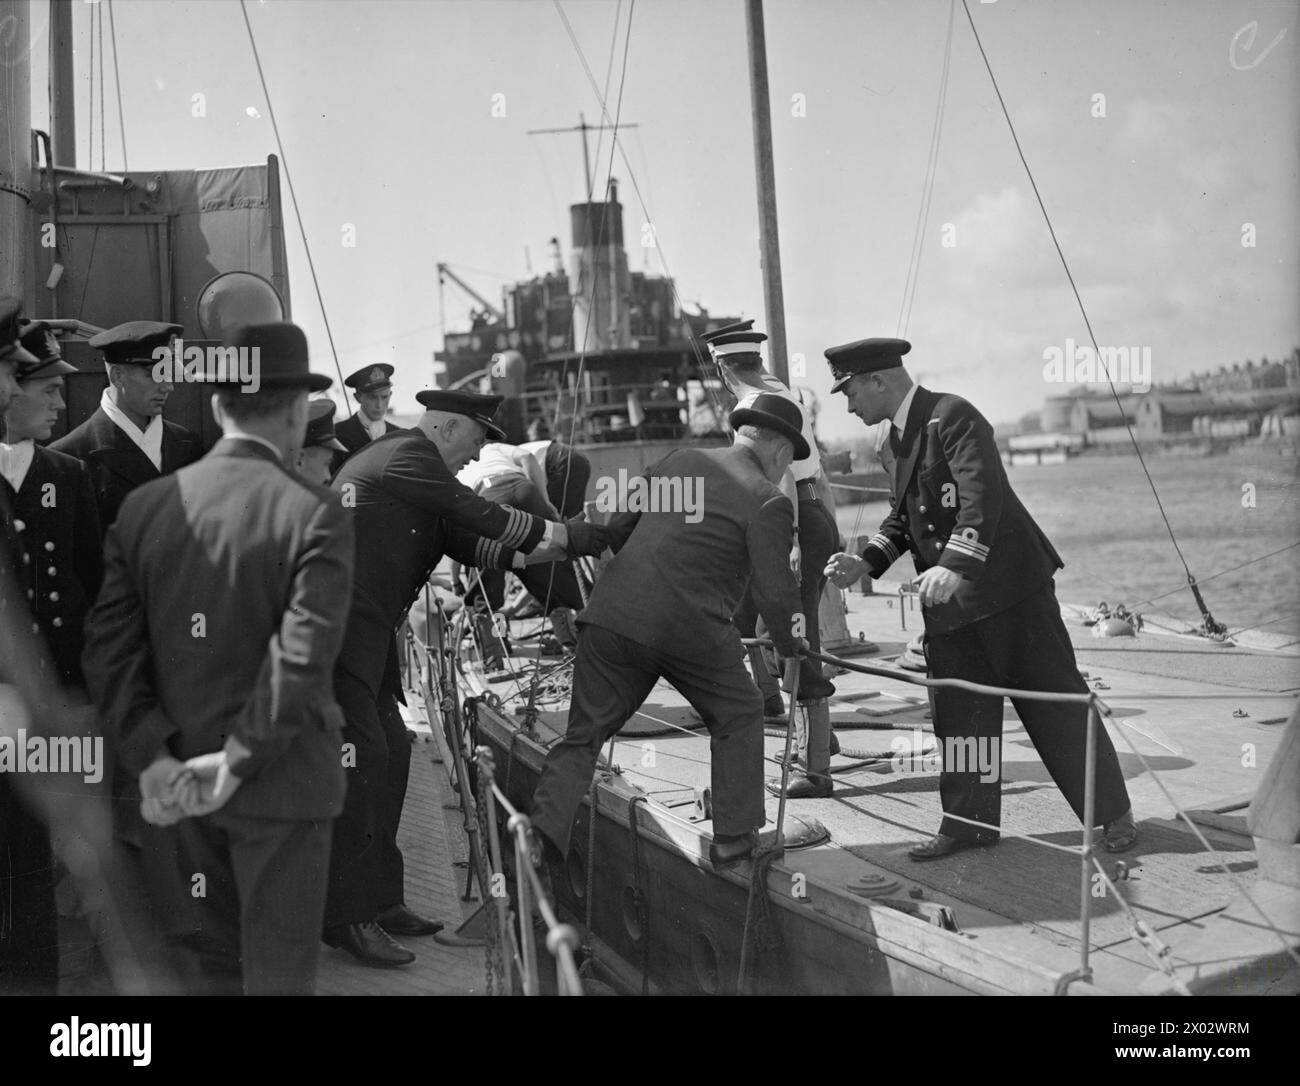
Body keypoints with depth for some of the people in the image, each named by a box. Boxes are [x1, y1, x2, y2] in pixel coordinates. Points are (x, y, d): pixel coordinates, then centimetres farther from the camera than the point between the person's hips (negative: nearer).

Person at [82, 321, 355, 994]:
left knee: (223, 960, 22)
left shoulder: (145, 506, -1)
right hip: (279, 783, -5)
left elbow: (109, 649, -7)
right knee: (280, 972, 7)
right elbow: (303, 656, -25)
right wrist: (236, 764, -18)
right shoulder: (315, 515, -16)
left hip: (185, 777, 5)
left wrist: (153, 762, -11)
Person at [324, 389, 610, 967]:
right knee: (362, 753, -11)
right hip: (334, 621, -11)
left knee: (391, 752, 11)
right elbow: (483, 517, -13)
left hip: (366, 631, 11)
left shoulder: (411, 464, 22)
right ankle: (346, 916, -6)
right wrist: (565, 535, -3)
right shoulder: (406, 454, -9)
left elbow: (476, 546, 18)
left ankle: (379, 898, 18)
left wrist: (566, 545, 11)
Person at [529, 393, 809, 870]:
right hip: (692, 629, -4)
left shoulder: (679, 460, 15)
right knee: (738, 719, 20)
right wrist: (794, 652, 12)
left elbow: (617, 527, 19)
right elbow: (775, 593, -5)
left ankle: (544, 833, -2)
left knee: (584, 733, 13)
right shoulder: (768, 501, 0)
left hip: (613, 614, 4)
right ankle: (733, 837, 22)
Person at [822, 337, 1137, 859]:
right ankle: (967, 821, 20)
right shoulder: (901, 434, 15)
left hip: (1008, 586, -8)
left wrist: (954, 566, -37)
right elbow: (903, 515, 20)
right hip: (948, 600, 8)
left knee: (1055, 700, 0)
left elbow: (982, 498, -25)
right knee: (958, 711, 9)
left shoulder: (953, 416, -14)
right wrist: (865, 562, 5)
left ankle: (1112, 813, 12)